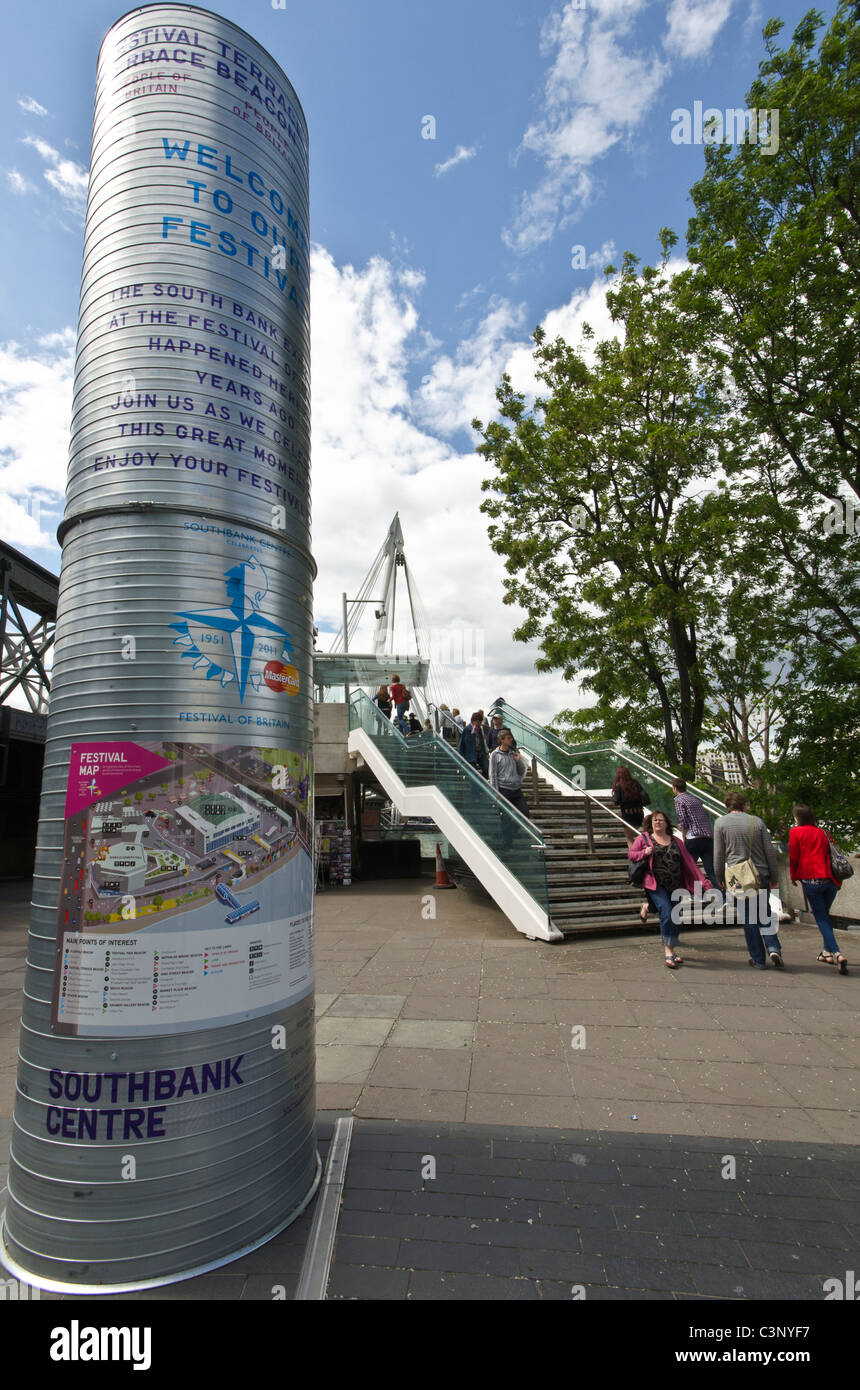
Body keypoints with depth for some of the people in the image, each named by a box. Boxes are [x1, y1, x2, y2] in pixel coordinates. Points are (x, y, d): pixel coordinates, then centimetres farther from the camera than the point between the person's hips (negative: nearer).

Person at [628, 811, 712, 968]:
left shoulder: (676, 841, 15)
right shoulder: (643, 838, 8)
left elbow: (689, 862, 14)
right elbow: (630, 854, 8)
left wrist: (703, 881, 9)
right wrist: (644, 852, -11)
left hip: (675, 886, 4)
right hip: (656, 884, -4)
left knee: (675, 918, 6)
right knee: (666, 914, -17)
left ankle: (672, 950, 24)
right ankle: (668, 951, -8)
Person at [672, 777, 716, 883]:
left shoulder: (679, 799, -1)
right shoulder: (695, 798, 21)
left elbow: (683, 821, -9)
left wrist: (684, 840, 0)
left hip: (694, 838, -6)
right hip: (709, 837, 6)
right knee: (711, 870, 1)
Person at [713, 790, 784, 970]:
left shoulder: (720, 823, -1)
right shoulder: (757, 821, 4)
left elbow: (718, 855, -1)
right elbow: (770, 851, 4)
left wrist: (720, 878, 10)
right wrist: (774, 877, 13)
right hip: (761, 875, 2)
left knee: (748, 919, 7)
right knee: (764, 915, 15)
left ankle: (758, 959, 10)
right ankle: (774, 948, -3)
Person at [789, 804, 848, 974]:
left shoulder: (796, 832, 1)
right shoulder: (823, 832, 14)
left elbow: (793, 857, 1)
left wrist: (793, 877, 15)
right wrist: (837, 881, 19)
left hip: (811, 879, -5)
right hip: (831, 880, 5)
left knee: (821, 918, -1)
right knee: (824, 915, 20)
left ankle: (837, 954, -17)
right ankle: (828, 952, 24)